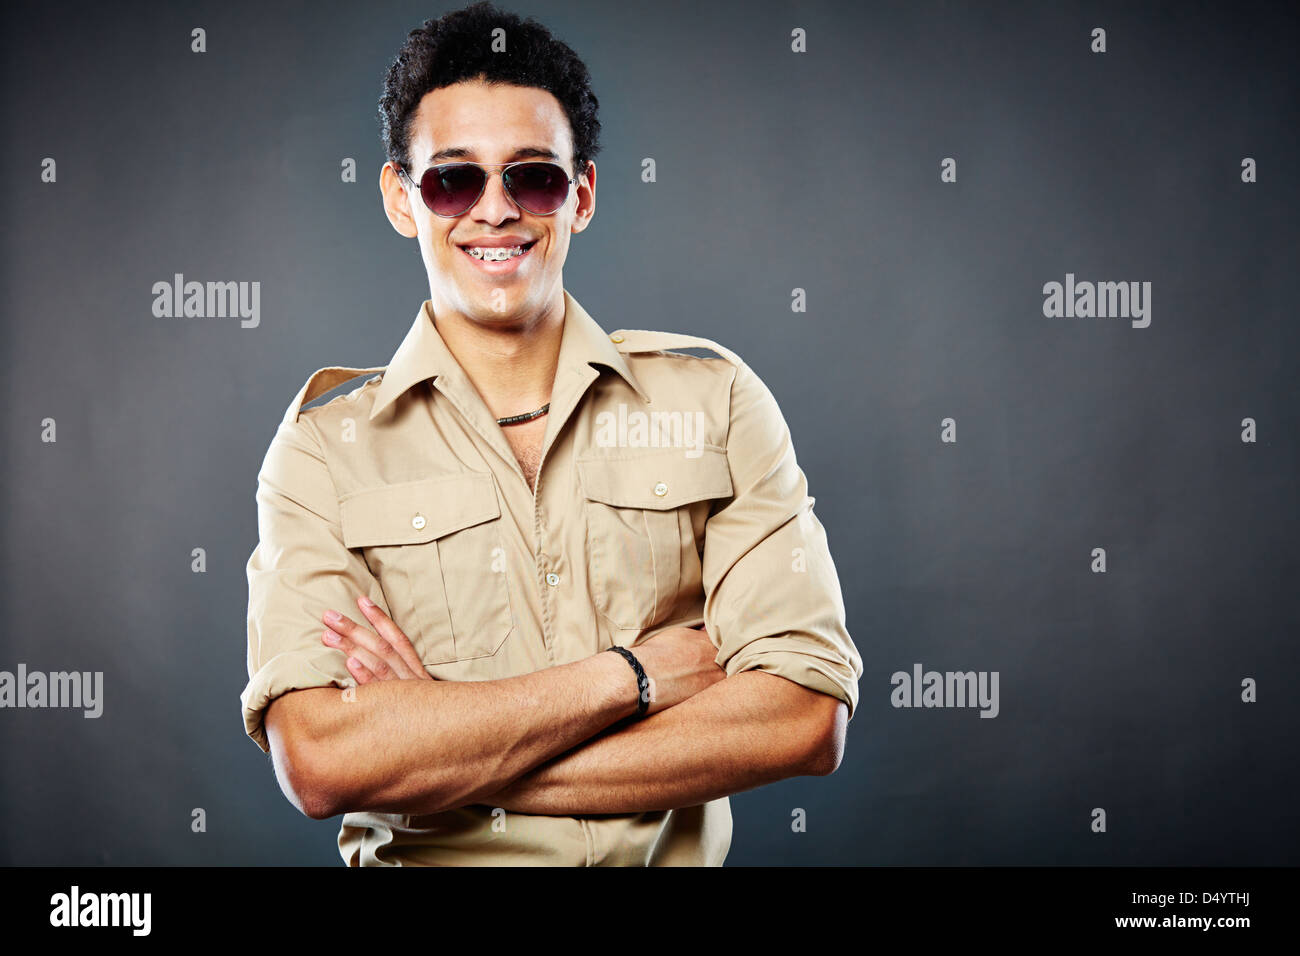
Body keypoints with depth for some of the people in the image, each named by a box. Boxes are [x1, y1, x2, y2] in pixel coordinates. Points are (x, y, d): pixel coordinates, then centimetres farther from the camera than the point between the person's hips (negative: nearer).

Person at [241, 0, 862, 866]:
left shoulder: (713, 399, 4)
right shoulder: (326, 445, 2)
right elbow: (319, 761, -11)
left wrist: (442, 753, -10)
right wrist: (632, 675, -10)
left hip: (674, 855, 1)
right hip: (421, 861, 0)